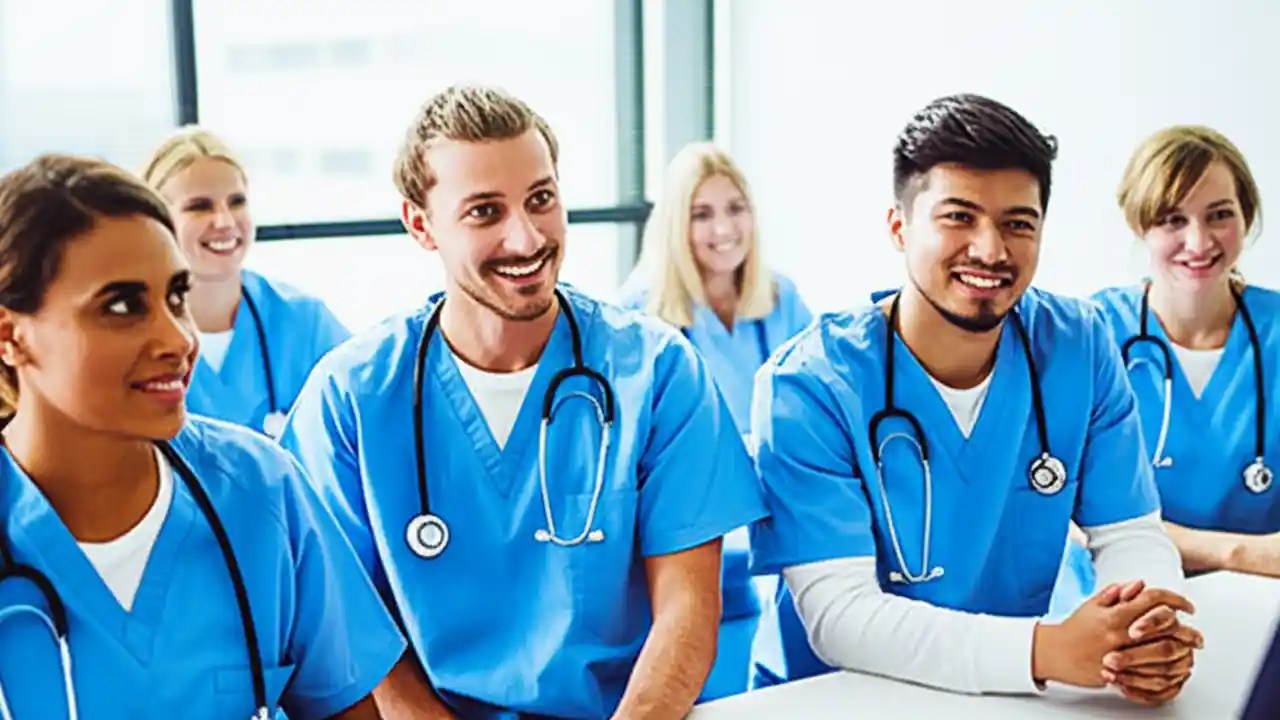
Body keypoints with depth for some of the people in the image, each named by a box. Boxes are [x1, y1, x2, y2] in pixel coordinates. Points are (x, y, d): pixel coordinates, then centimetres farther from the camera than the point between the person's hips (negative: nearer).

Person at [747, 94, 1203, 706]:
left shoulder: (1081, 349, -4)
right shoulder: (809, 386, -15)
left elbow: (1129, 533, 0)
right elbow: (839, 614, -21)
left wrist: (1154, 629, -22)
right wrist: (1050, 651, -31)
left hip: (1013, 697, 3)